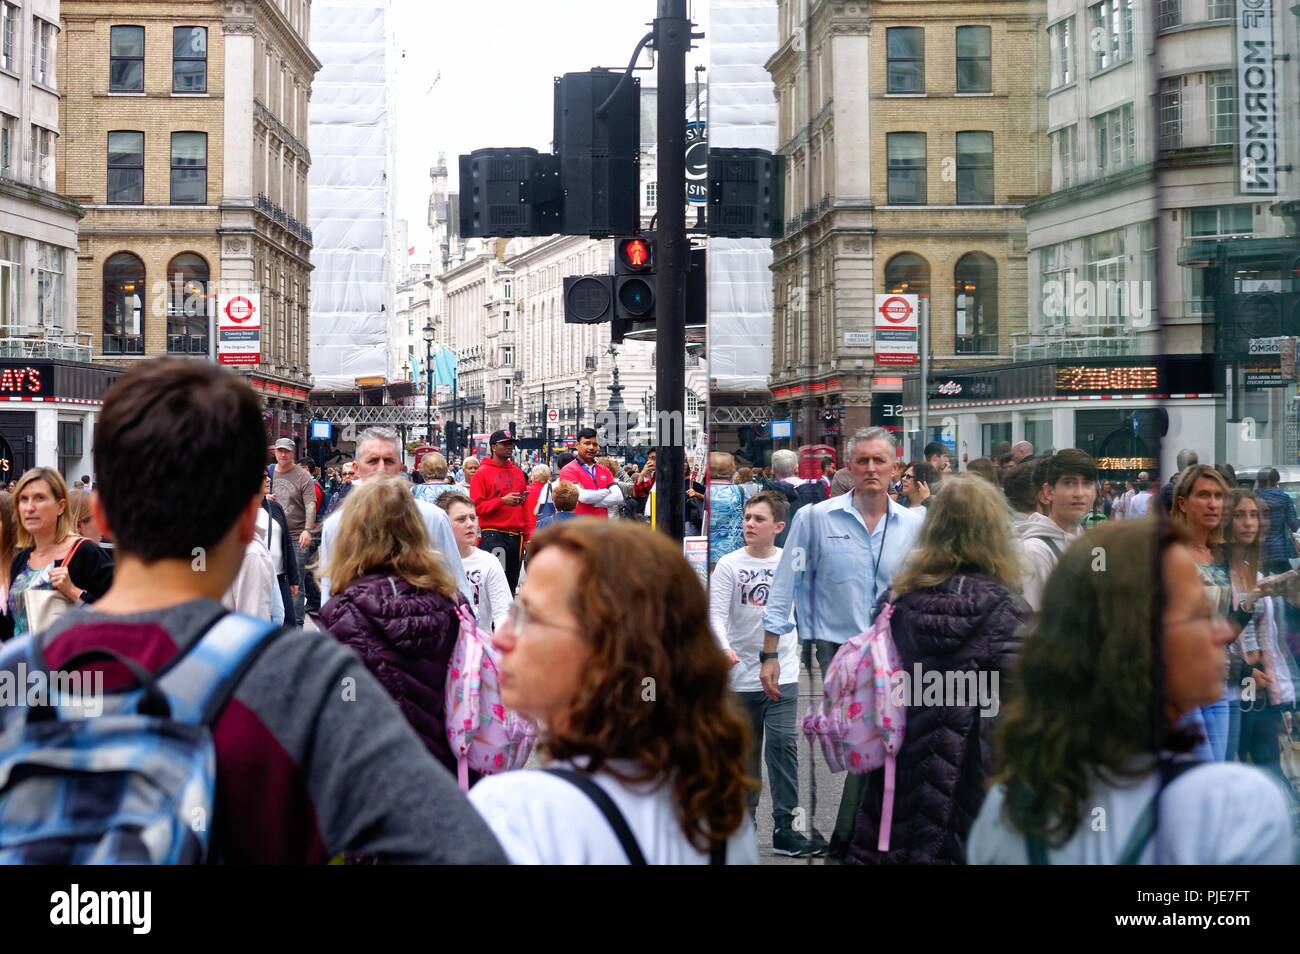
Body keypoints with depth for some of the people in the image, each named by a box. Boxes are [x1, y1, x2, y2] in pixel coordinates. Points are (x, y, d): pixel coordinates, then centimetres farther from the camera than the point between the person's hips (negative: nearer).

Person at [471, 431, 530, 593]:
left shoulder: (518, 472, 15)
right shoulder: (483, 473, -2)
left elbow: (526, 506, 18)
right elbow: (476, 506, -9)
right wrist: (503, 501, -18)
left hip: (516, 535, 6)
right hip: (493, 535, -6)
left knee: (512, 583, 10)